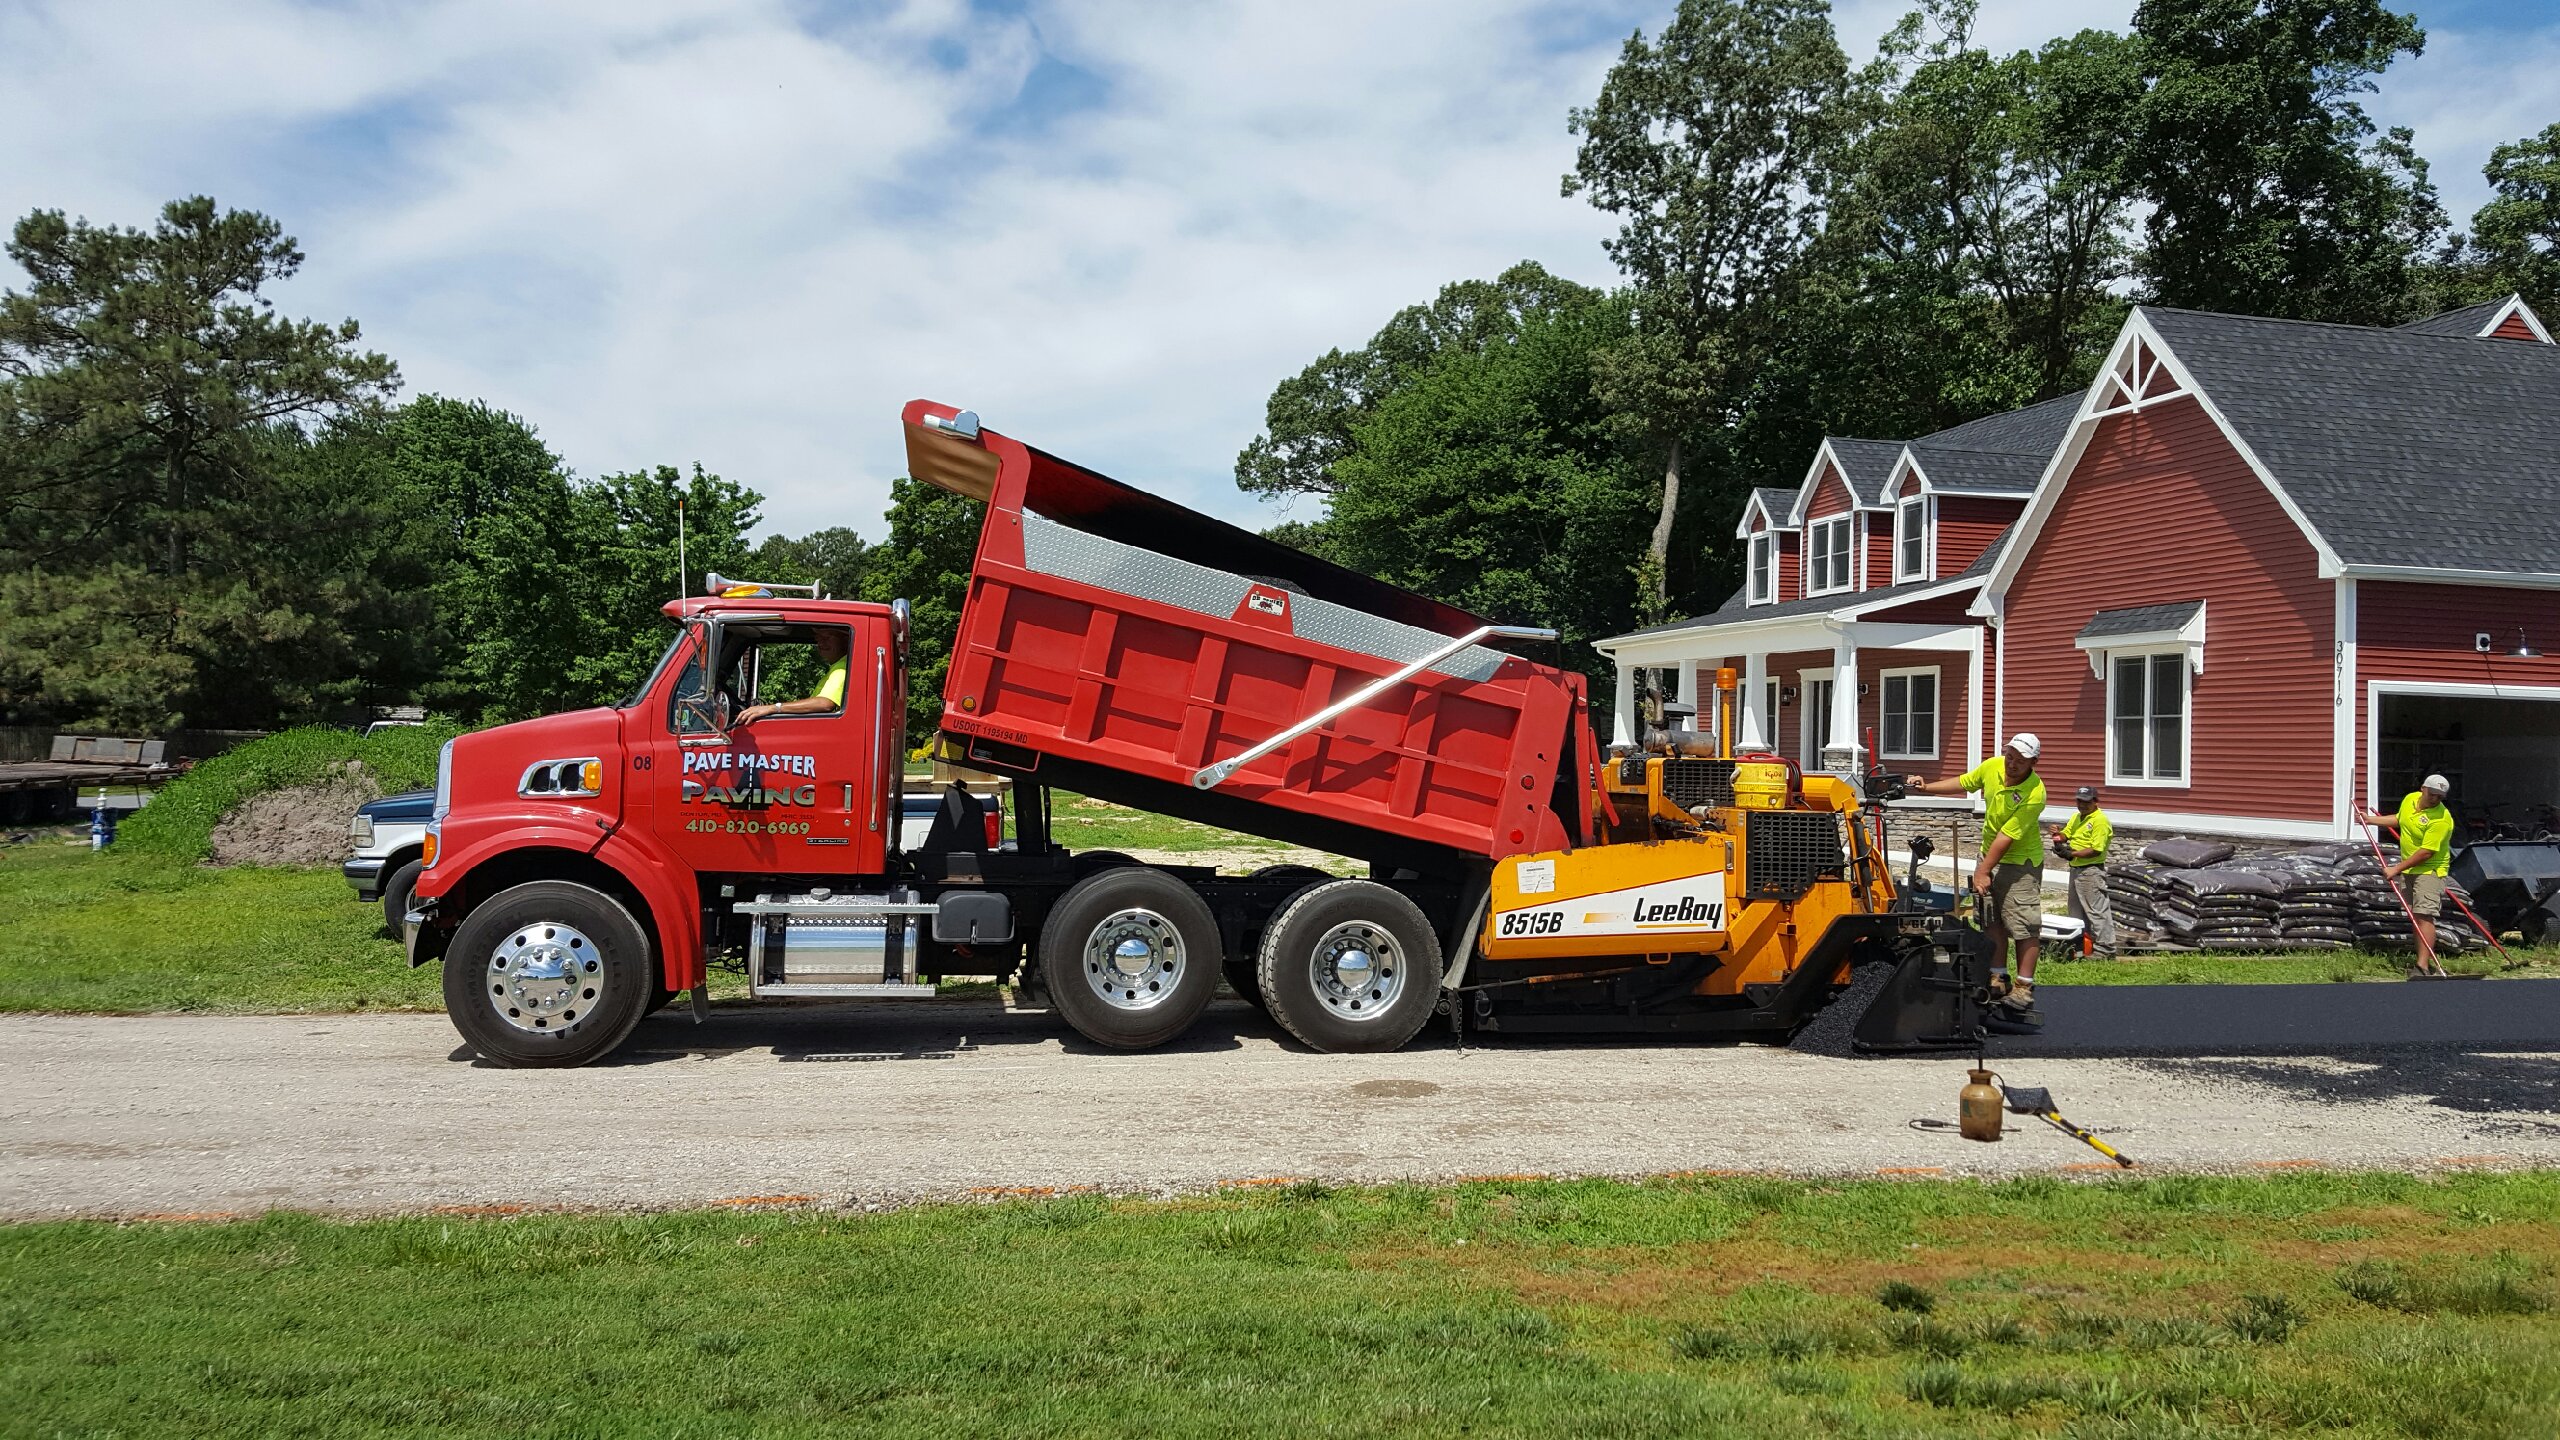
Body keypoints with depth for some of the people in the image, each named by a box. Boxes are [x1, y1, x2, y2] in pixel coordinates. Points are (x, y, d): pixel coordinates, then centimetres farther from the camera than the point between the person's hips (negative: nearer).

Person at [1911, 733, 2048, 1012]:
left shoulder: (2034, 794, -26)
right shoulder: (1992, 766, -7)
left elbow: (2007, 837, -26)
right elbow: (1963, 783, 14)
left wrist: (1983, 872, -25)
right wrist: (1925, 788, 8)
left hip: (2020, 861, -7)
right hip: (1989, 854, 7)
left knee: (2024, 926, -7)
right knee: (1992, 921, 8)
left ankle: (2024, 988, -3)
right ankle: (1998, 980, 15)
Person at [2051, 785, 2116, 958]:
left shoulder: (2100, 820, -14)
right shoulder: (2076, 818, 14)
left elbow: (2097, 849, -20)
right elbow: (2064, 835, 13)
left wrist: (2073, 854, -23)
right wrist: (2058, 835, -9)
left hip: (2091, 871, -10)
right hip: (2076, 870, 10)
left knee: (2097, 911, -7)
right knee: (2077, 911, 17)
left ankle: (2105, 950, -5)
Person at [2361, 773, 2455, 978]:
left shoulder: (2441, 820, -22)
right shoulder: (2410, 799, 4)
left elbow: (2426, 853, -25)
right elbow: (2399, 819, 27)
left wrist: (2396, 869, -22)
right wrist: (2371, 820, 28)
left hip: (2429, 870, -8)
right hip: (2409, 869, 8)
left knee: (2424, 916, -16)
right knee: (2413, 917, 11)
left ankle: (2423, 966, -19)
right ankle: (2428, 960, 20)